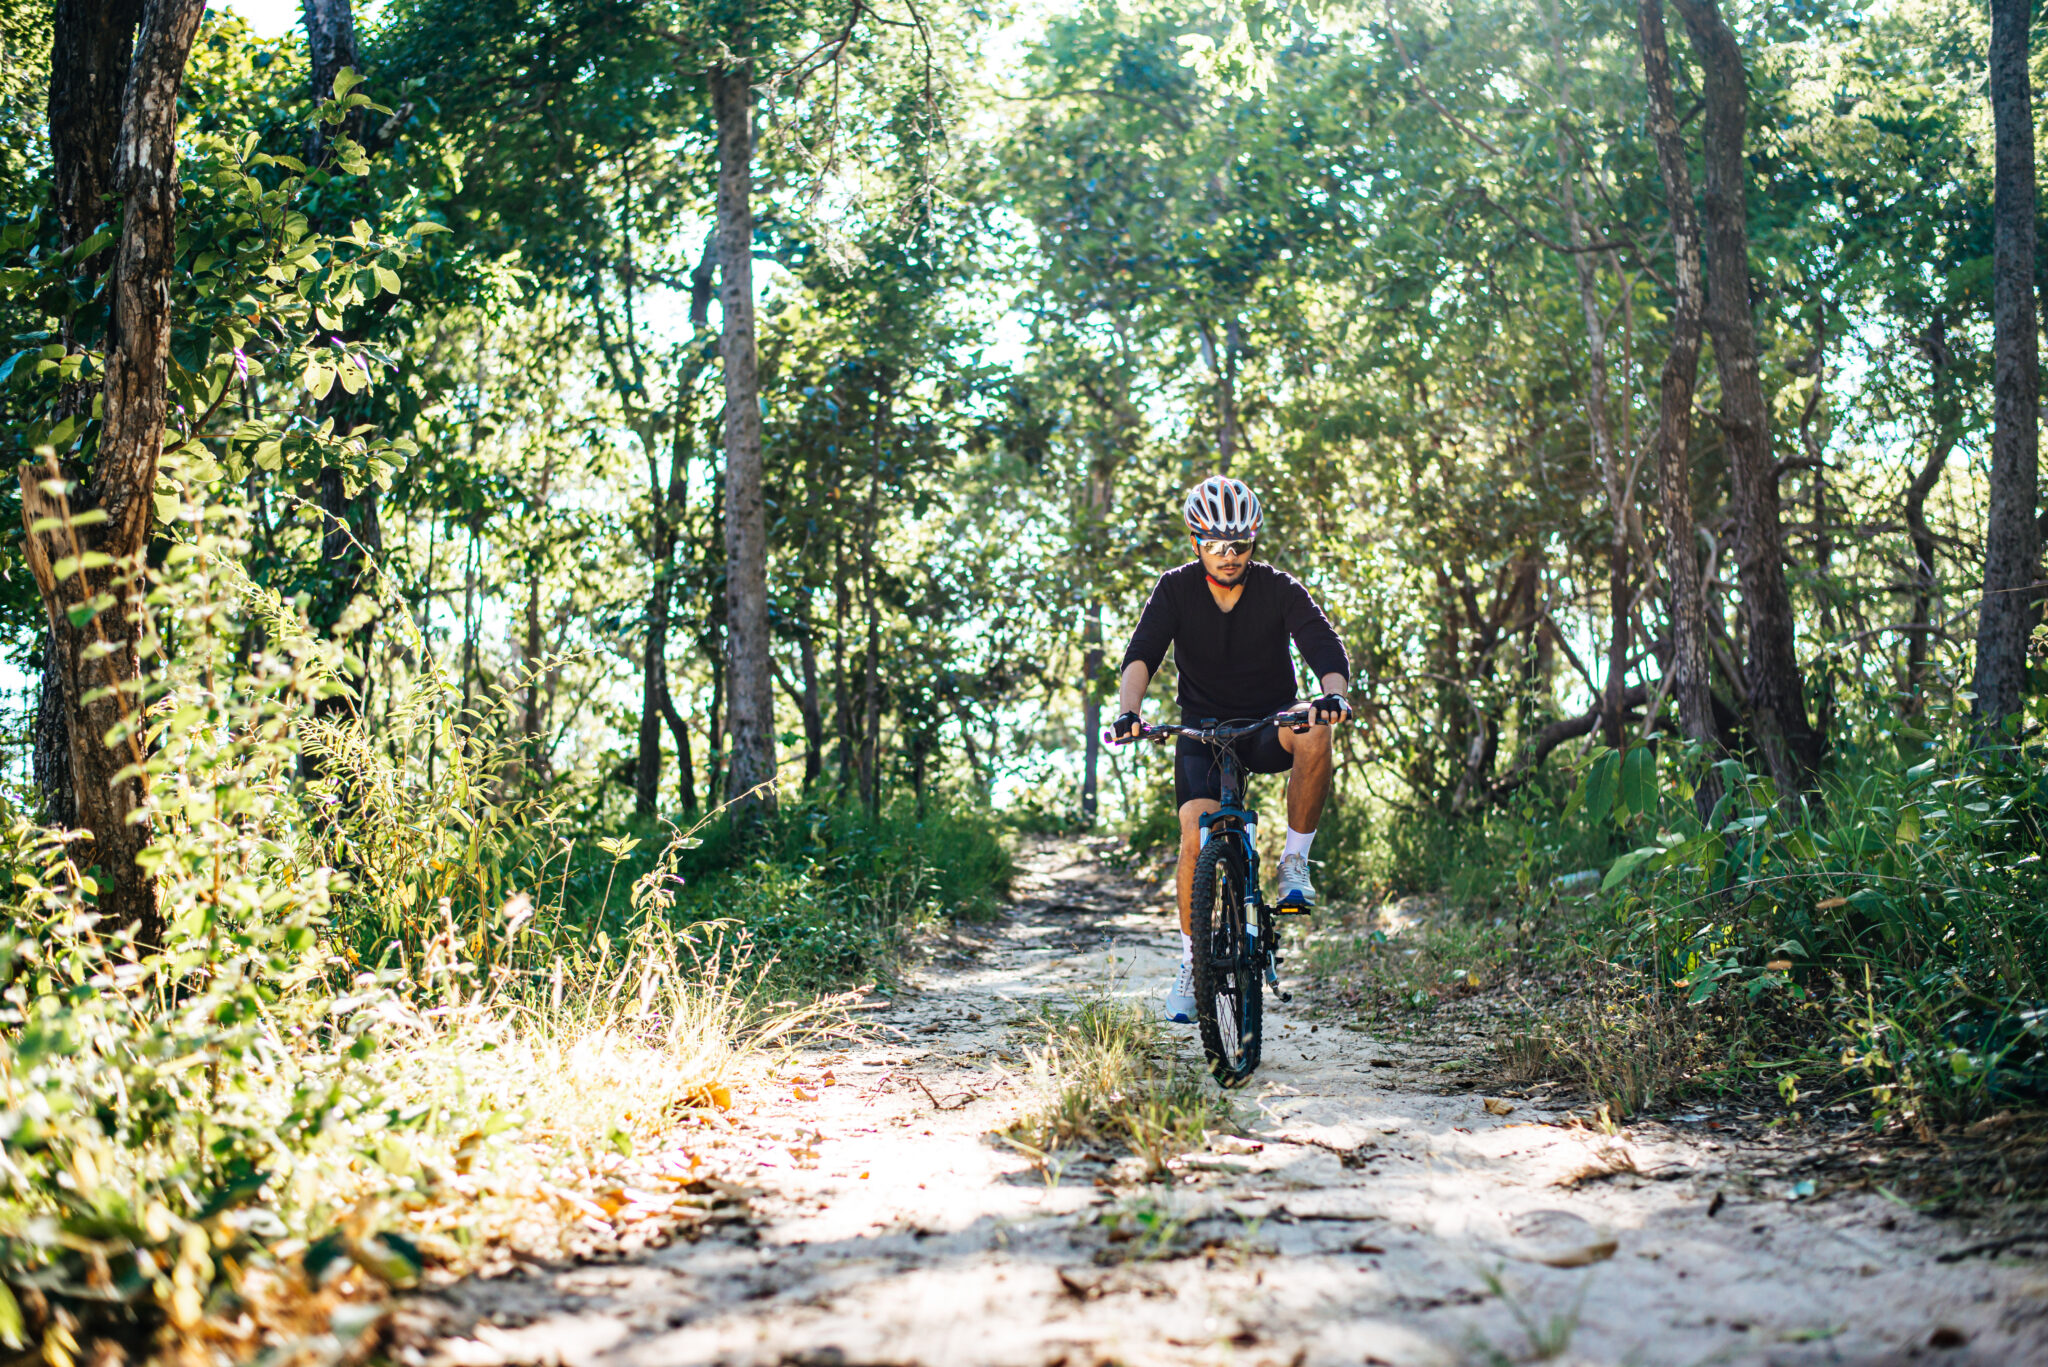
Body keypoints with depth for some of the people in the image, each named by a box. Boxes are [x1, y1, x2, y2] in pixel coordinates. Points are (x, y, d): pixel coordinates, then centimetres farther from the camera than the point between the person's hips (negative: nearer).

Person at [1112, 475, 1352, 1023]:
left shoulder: (1279, 588, -10)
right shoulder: (1176, 589, -8)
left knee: (1314, 729, -35)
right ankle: (1191, 962, -1)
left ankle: (1295, 862, -20)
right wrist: (1128, 710, -40)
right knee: (1196, 837, -20)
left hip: (1270, 726, 0)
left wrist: (1334, 692, -44)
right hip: (1203, 729, 0)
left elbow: (1325, 646, -22)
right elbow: (1142, 654, -20)